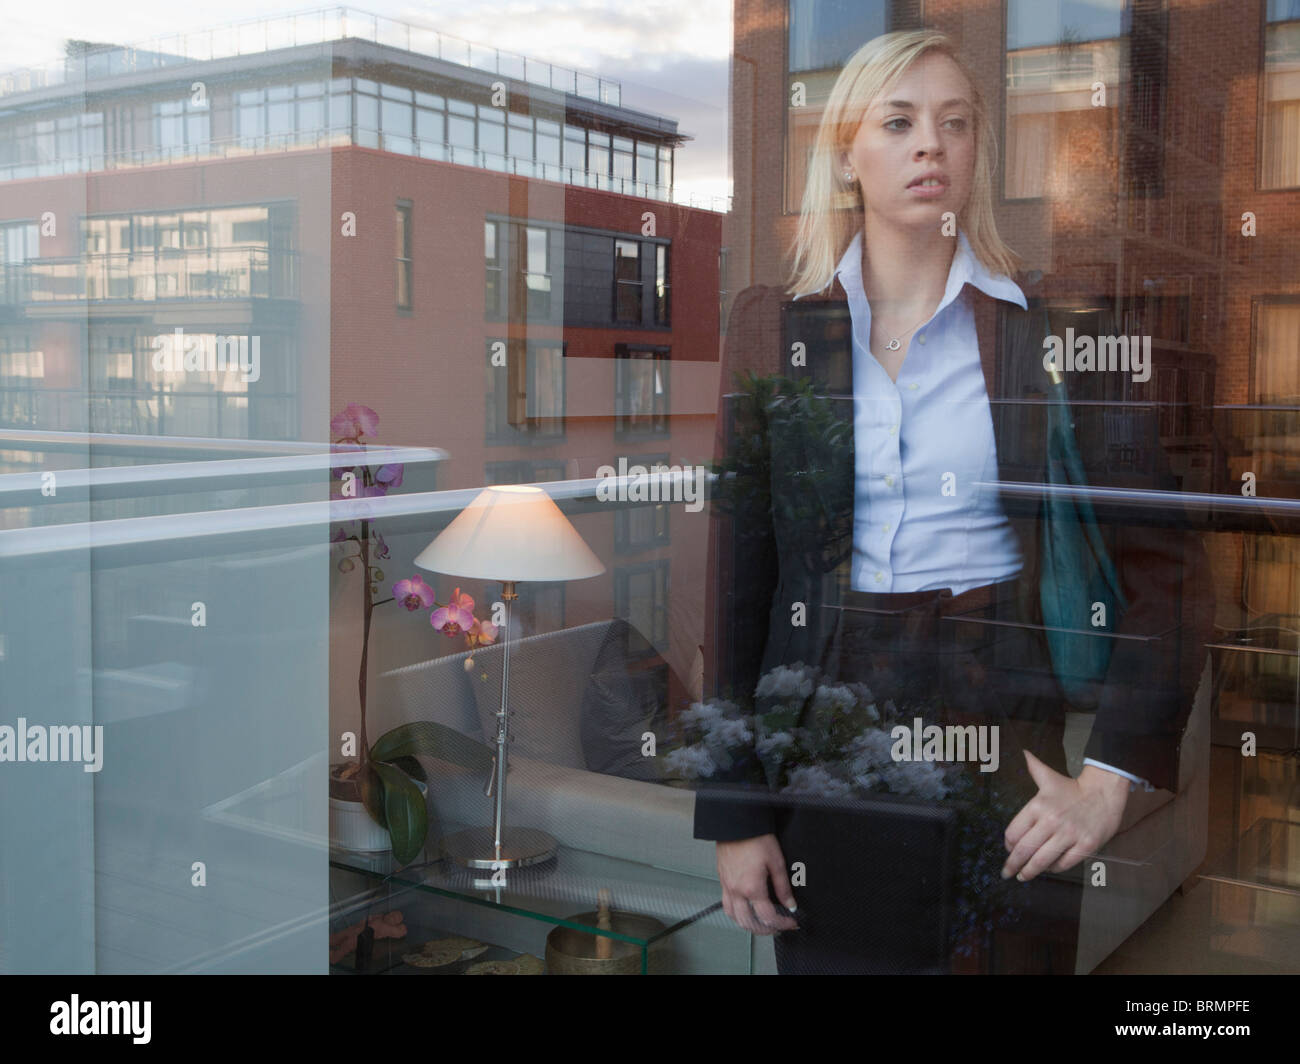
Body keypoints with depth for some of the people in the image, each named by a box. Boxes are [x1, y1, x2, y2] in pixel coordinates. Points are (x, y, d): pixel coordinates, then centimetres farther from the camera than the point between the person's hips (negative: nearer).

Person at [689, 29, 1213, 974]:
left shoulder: (1051, 330, -1)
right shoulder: (772, 326, 2)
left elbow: (1165, 567, -1)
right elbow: (736, 573, 1)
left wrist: (1111, 781, -10)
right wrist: (733, 809, -1)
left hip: (1006, 749, -1)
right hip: (823, 745, 1)